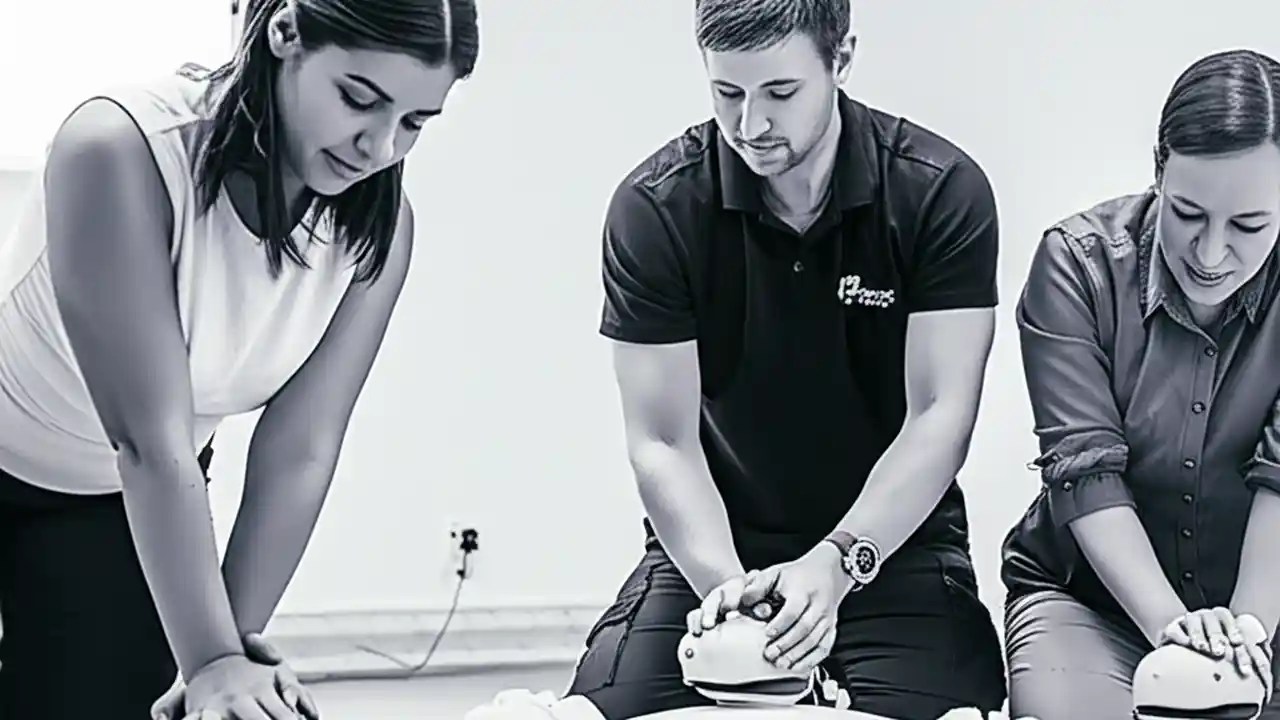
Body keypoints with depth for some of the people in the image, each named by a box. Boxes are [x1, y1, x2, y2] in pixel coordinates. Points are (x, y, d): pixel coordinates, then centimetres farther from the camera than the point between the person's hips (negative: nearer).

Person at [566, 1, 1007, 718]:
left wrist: (839, 560, -30)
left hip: (891, 537, -1)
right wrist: (723, 581, -28)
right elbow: (663, 443, -11)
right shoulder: (653, 207, -9)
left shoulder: (941, 192, -10)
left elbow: (940, 414, -15)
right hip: (715, 545, 1)